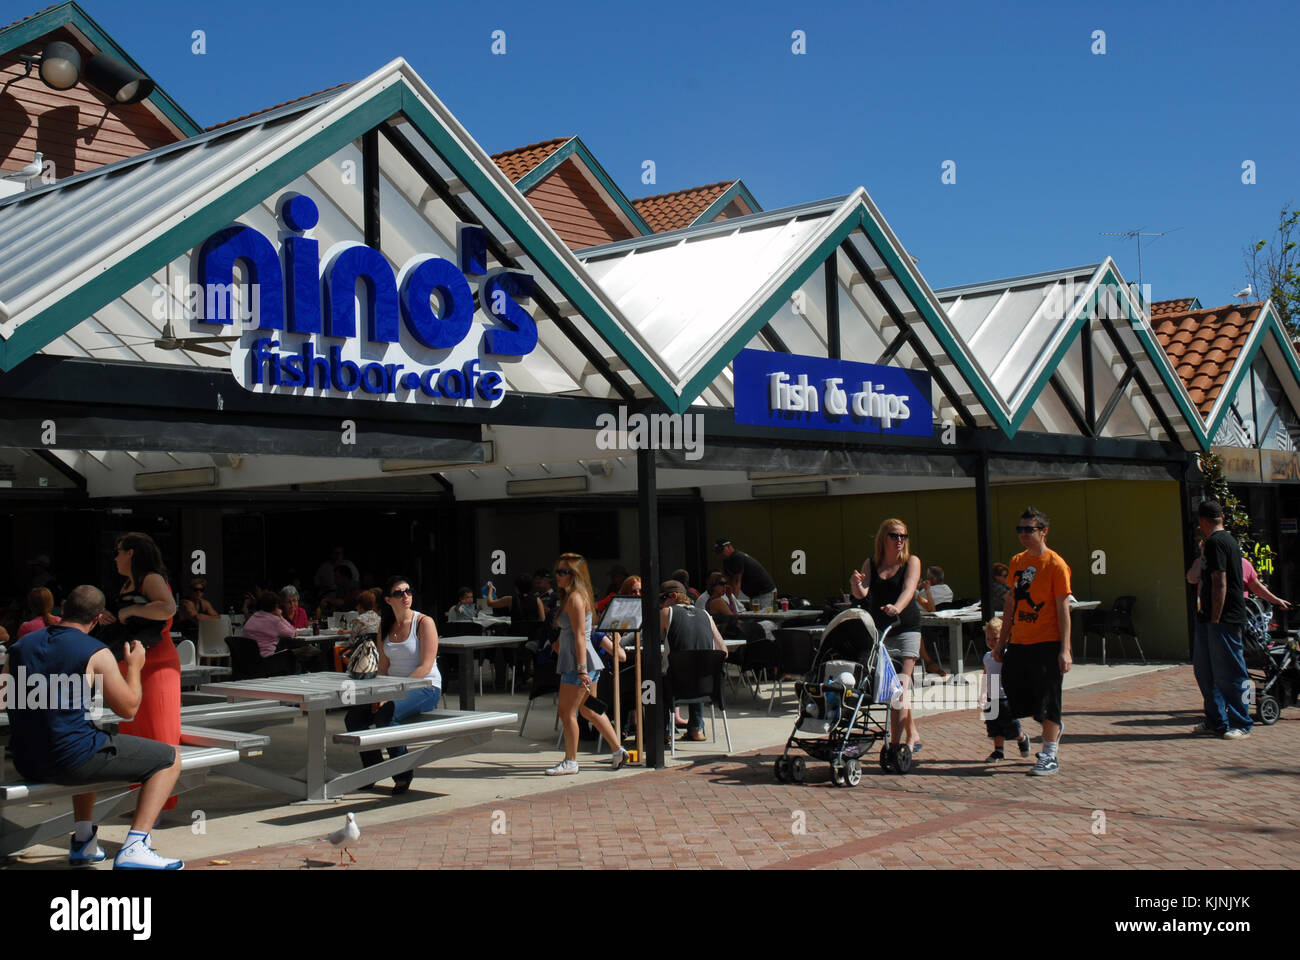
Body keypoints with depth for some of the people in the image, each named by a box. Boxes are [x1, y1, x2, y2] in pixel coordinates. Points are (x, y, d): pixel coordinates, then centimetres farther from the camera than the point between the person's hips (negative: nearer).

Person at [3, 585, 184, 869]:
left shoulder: (21, 645, 9)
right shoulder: (95, 653, -10)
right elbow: (128, 708, -5)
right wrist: (134, 667, 11)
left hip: (26, 763, 8)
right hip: (72, 759, -8)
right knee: (170, 758, 5)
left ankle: (83, 841, 34)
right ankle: (133, 848, -7)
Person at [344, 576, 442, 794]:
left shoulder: (424, 622, -9)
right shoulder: (385, 626, 12)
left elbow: (425, 667, -16)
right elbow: (384, 667, 13)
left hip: (425, 688, -7)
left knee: (385, 715, -32)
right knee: (353, 717, -11)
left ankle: (404, 774, -15)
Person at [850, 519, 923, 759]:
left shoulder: (912, 562, 1)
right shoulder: (871, 563, 9)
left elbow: (909, 589, -16)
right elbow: (862, 593, -2)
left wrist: (897, 607, -37)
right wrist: (856, 584, -26)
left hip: (906, 628, -4)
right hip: (879, 630, 4)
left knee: (901, 683, -11)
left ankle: (895, 742, -13)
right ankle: (913, 735, 23)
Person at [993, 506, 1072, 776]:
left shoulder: (1055, 564, -9)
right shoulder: (1017, 562, 10)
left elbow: (1063, 609, -10)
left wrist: (1065, 649, -15)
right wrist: (1002, 642, 16)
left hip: (1047, 644, -6)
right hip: (1019, 643, 7)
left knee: (1047, 701, -3)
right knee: (1016, 694, 9)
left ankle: (1050, 756, 8)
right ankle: (1054, 728, 36)